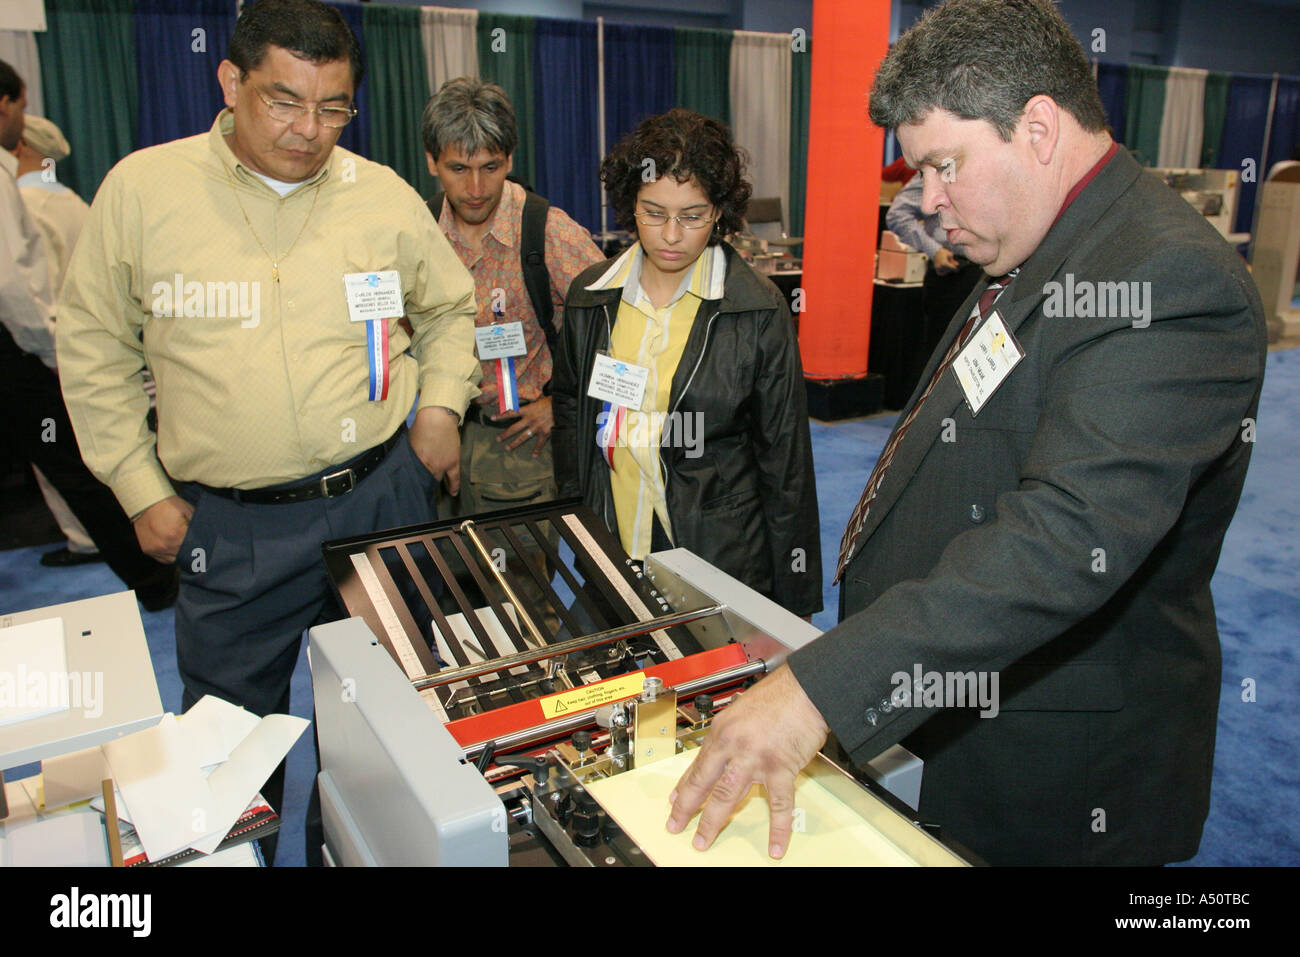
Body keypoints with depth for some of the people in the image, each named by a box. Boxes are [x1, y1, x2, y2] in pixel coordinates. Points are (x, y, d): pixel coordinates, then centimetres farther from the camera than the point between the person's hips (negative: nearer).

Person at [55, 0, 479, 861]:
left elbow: (449, 310, 15)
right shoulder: (142, 189, -4)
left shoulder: (385, 196, -1)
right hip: (229, 522, -1)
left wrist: (442, 405, 0)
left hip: (381, 493, 1)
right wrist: (141, 488, 0)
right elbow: (95, 349, 4)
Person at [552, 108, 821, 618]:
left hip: (722, 556, -3)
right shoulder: (590, 296, 4)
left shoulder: (760, 311, -7)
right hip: (611, 552, 3)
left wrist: (795, 601, -1)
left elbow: (785, 456, -3)